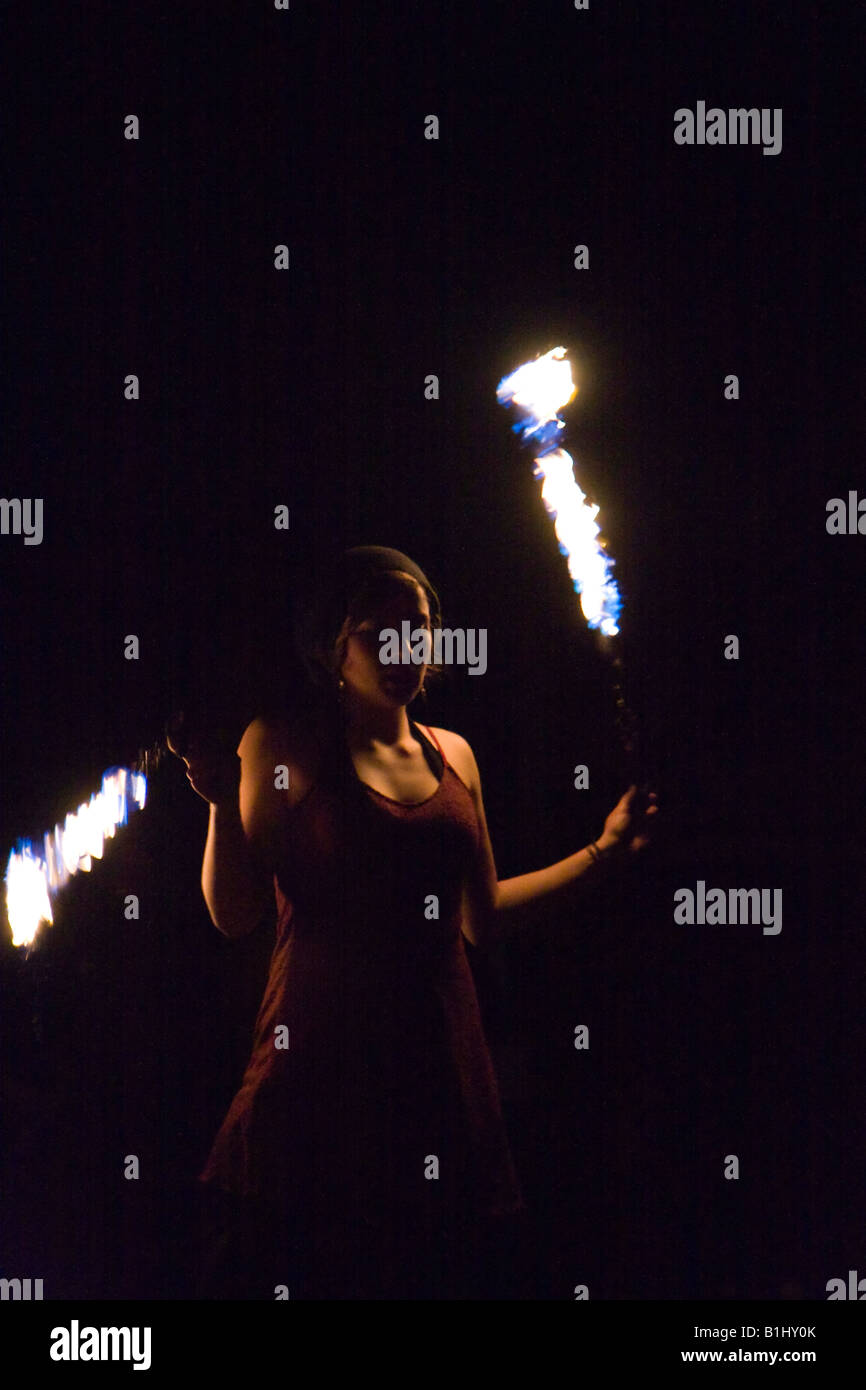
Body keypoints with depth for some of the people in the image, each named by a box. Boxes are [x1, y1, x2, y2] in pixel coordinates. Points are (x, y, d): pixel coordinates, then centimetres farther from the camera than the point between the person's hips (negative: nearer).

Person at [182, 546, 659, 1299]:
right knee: (295, 1268, -7)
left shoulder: (453, 755, 16)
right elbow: (234, 913, -3)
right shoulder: (284, 746, 2)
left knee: (451, 1265, -1)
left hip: (438, 1059, 5)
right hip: (320, 1060, -4)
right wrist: (223, 803, -18)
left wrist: (604, 849, 23)